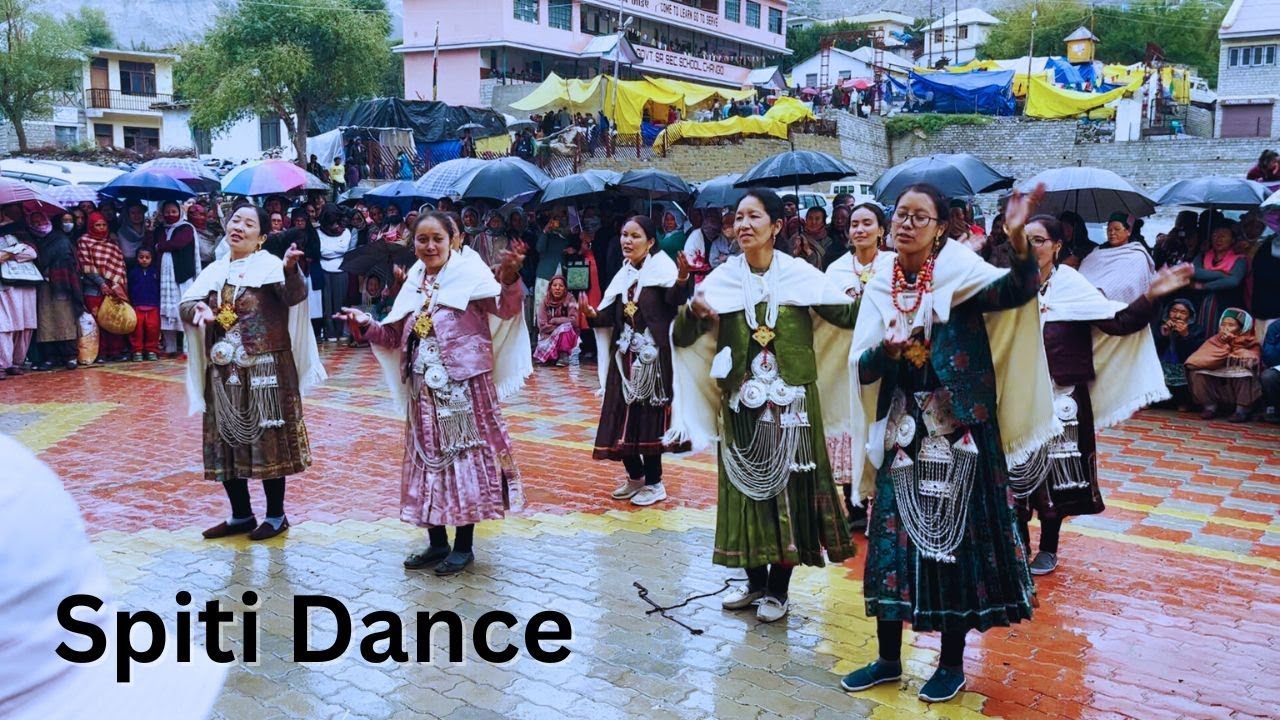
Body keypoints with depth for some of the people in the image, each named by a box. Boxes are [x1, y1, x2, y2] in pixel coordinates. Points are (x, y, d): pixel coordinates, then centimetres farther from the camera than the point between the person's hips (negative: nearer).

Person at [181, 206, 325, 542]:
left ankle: (276, 515, 14)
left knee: (268, 439, 0)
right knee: (226, 441, 11)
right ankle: (241, 515, 24)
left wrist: (290, 268, -43)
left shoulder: (270, 265, -6)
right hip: (223, 371, 6)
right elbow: (185, 304, 6)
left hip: (265, 369, -6)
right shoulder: (215, 270, 12)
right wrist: (198, 308, -17)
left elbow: (295, 295, -23)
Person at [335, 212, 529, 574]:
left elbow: (506, 310, -22)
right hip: (424, 391, 6)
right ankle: (437, 544, 24)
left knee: (465, 458, 1)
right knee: (429, 459, 11)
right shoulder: (414, 284, 11)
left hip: (464, 387, -6)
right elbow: (396, 337, 17)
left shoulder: (469, 274, -7)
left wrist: (510, 279, -40)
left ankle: (463, 547, 13)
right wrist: (367, 324, 2)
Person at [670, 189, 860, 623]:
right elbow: (682, 338, -3)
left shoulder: (800, 275, -3)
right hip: (742, 402, 2)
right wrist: (692, 310, -23)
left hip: (791, 400, -1)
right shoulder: (723, 278, 1)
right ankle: (756, 581, 27)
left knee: (789, 486, 5)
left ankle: (778, 588, 20)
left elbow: (849, 316, -5)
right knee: (748, 487, 9)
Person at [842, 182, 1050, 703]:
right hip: (901, 432, 4)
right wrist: (886, 350, -21)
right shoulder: (880, 288, 5)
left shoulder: (959, 272, -6)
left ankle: (952, 663, 22)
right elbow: (862, 369, 0)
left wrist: (1018, 239, -42)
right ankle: (889, 658, 24)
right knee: (892, 538, 8)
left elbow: (1019, 290, -25)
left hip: (957, 432, -4)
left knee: (956, 541, 4)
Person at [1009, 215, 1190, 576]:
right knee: (1016, 470, 8)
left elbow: (1119, 322, -12)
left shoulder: (1072, 285, -6)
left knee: (1054, 472, 9)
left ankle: (1048, 548, 25)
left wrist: (1151, 296, -26)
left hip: (1061, 397, -2)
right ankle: (1019, 542, 26)